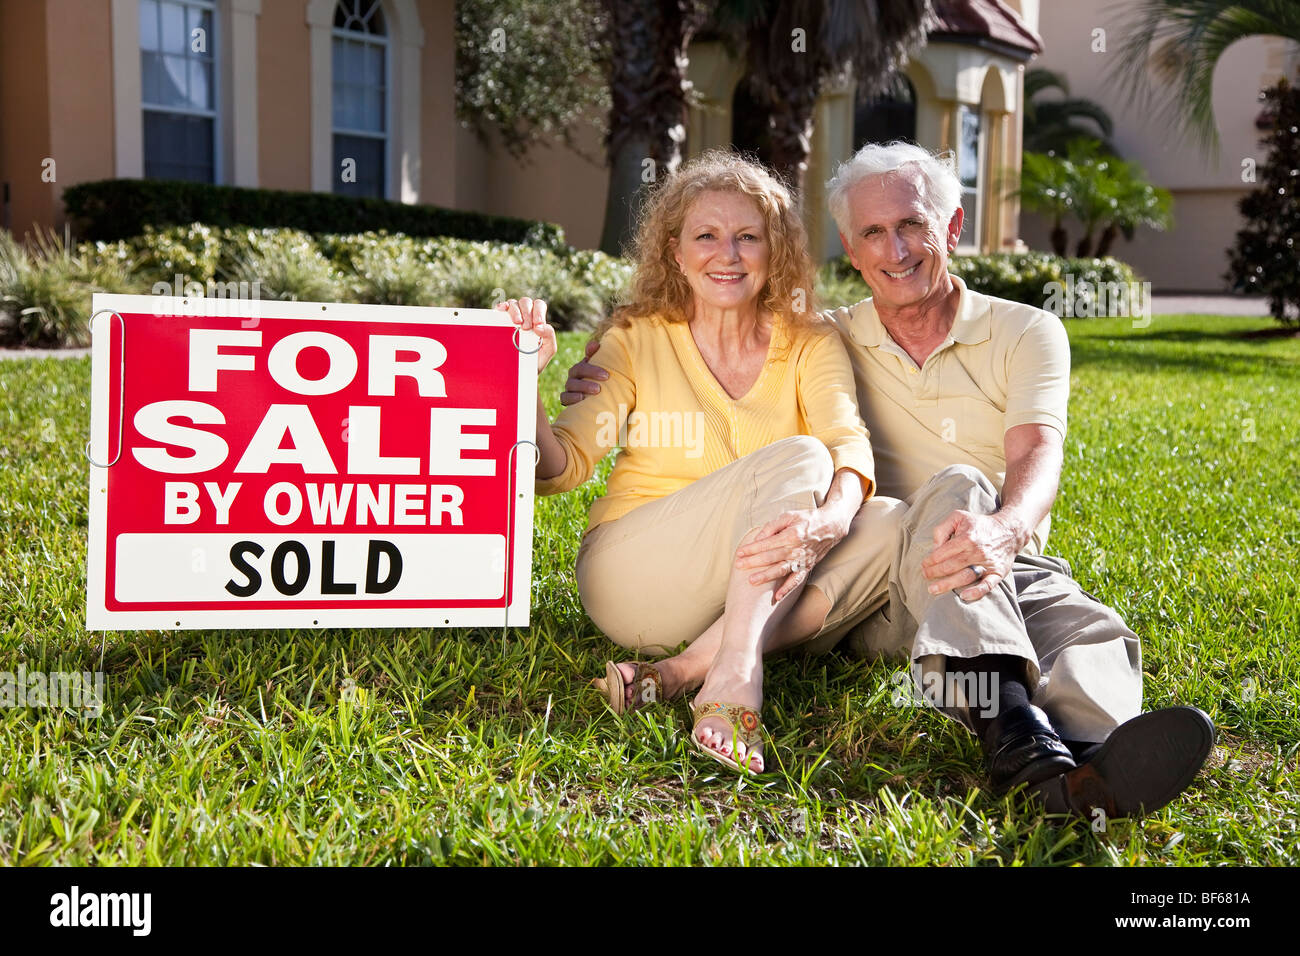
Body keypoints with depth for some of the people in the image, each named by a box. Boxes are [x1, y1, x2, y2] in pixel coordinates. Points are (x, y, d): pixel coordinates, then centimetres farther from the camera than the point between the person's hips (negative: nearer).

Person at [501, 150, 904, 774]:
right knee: (796, 455, -24)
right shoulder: (636, 341, 2)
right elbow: (559, 469, -5)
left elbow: (851, 446, -13)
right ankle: (735, 681, -39)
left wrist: (827, 520, -36)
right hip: (631, 577, -3)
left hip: (763, 594, 3)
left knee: (891, 522, -23)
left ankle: (684, 672, -32)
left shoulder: (809, 344, 6)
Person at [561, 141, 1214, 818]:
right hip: (888, 596, -1)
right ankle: (1012, 727, -57)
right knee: (954, 485, -33)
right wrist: (605, 390, -6)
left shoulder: (1026, 334, 6)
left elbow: (1037, 455, -12)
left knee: (1092, 634, -32)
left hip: (1010, 572, 1)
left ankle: (1092, 760, -66)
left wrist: (1004, 531, -37)